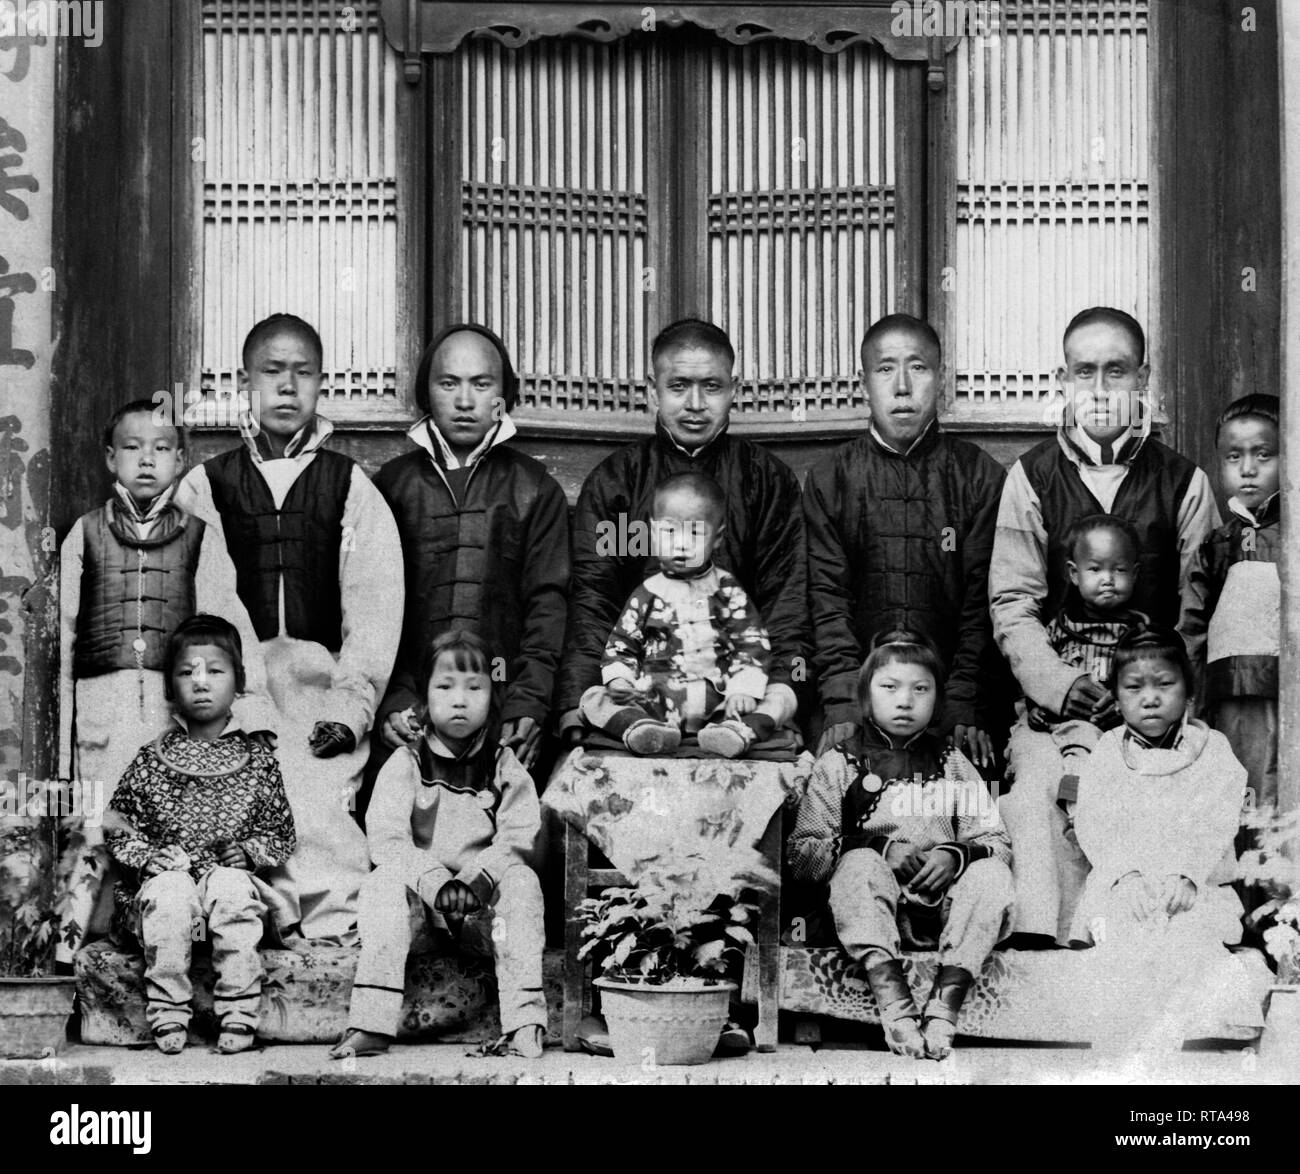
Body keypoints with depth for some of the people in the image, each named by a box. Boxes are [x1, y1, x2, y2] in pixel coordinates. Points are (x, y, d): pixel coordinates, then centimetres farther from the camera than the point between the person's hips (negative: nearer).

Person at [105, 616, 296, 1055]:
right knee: (170, 895, -35)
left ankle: (238, 1016, -30)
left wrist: (249, 851, -4)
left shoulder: (258, 761, 11)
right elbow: (119, 828, 13)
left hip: (233, 876, 0)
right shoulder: (150, 761, 11)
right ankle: (168, 1016, -27)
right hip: (168, 875, 0)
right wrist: (148, 854, -6)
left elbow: (281, 834, 15)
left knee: (232, 889, -36)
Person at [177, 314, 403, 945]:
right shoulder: (205, 486, 15)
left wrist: (350, 703, -7)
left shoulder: (351, 487, 13)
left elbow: (373, 607, 4)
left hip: (323, 685, -1)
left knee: (318, 822, -19)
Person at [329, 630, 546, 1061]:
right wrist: (436, 883, -26)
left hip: (485, 889, 0)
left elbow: (517, 839, -6)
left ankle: (525, 1023, -35)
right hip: (418, 884, 0)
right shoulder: (404, 764, 1)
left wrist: (475, 881, -24)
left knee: (521, 881, -29)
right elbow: (387, 840, -11)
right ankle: (370, 1024, -39)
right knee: (383, 881, -30)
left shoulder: (505, 767, 4)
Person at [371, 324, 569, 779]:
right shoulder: (391, 485, 11)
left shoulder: (536, 489, 10)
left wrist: (529, 702, -11)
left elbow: (548, 601, 3)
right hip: (409, 710, 0)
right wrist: (391, 701, -10)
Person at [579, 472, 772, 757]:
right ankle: (640, 726, -45)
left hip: (717, 700, -1)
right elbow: (621, 645, 12)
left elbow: (752, 644, 3)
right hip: (655, 700, 1)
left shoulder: (728, 592, 7)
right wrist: (618, 681, -8)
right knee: (593, 699, -20)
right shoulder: (647, 595, 10)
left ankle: (736, 730, -47)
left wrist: (744, 690, -12)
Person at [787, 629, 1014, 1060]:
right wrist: (880, 848, -12)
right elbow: (801, 853, 2)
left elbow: (998, 843, 11)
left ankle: (945, 1004, -39)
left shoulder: (952, 764, 20)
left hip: (939, 903, 2)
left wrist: (955, 855, -12)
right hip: (873, 910, -2)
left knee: (992, 874, -26)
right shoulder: (838, 763, 12)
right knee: (859, 864, -33)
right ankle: (893, 1004, -47)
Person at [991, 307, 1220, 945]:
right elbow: (1012, 602, 5)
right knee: (1038, 783, -27)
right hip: (1054, 700, 0)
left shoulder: (1182, 481, 9)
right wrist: (1055, 679, -12)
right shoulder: (1032, 477, 10)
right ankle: (1046, 943, -27)